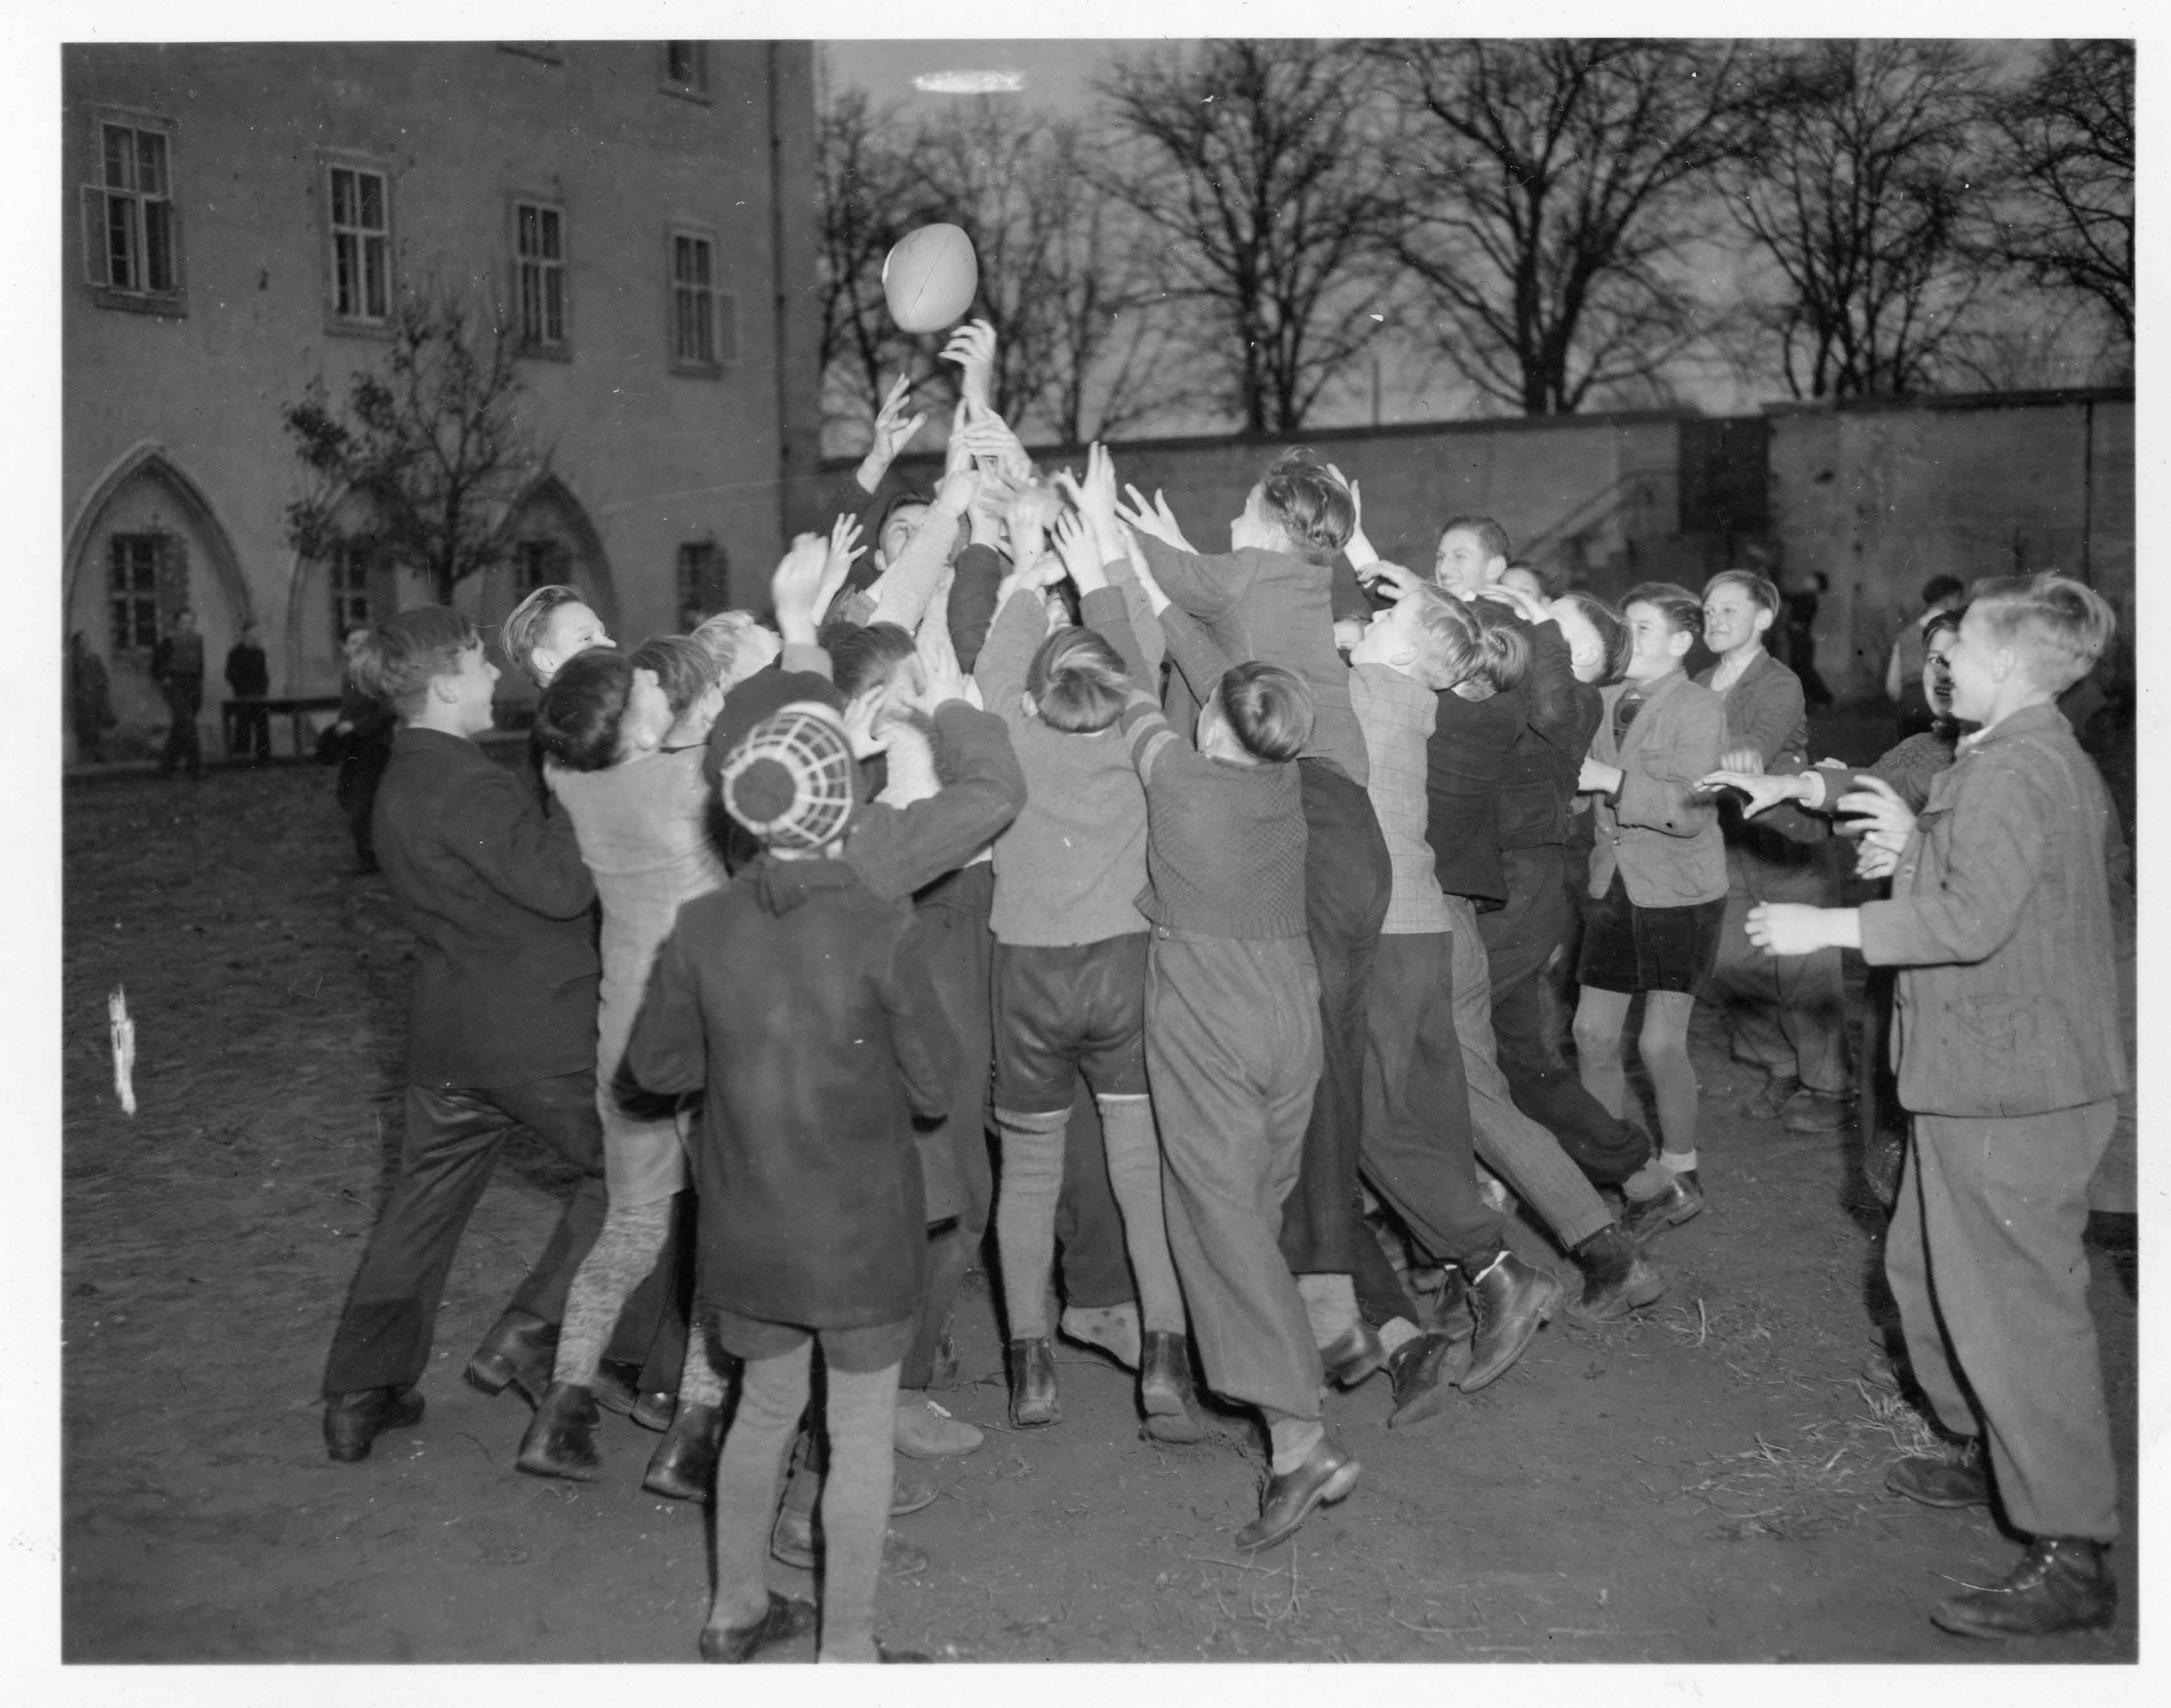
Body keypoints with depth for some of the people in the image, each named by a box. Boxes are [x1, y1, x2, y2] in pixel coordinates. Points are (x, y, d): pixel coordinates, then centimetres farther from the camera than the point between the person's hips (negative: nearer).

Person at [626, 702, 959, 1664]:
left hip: (747, 1227, 4)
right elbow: (934, 1085, -11)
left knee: (766, 1405, 24)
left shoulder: (704, 929, -9)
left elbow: (654, 1065, 3)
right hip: (862, 1232, -4)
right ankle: (846, 1651, 22)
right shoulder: (878, 930, -20)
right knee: (862, 1433, 11)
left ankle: (736, 1612, 39)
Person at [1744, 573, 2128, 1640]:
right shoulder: (2058, 763, 14)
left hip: (2009, 1088, -11)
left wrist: (1824, 928, -21)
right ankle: (1989, 1455, 38)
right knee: (1924, 1266, 23)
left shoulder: (2010, 772, -19)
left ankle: (2070, 1559, -1)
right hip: (1992, 1072, 11)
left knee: (2016, 1302, -7)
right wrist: (1919, 846, 14)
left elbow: (1972, 921, -28)